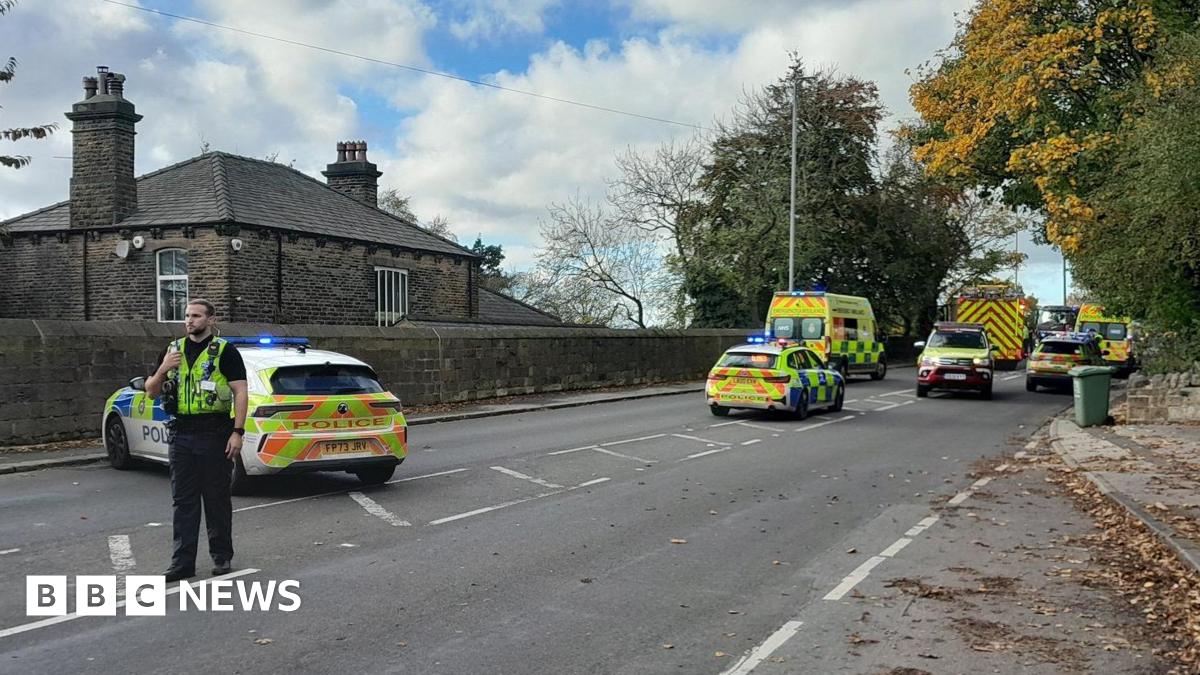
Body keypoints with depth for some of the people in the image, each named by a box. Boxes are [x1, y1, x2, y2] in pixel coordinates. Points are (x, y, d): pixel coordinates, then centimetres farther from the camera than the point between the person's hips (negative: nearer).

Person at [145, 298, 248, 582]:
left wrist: (237, 432, -16)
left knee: (217, 499, 4)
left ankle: (222, 556, 15)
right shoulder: (173, 350, 13)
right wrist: (163, 370, -6)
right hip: (180, 435, 5)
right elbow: (151, 392, 15)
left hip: (214, 434, -5)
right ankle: (183, 561, 11)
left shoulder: (225, 351, -3)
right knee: (183, 500, 6)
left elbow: (240, 393, -8)